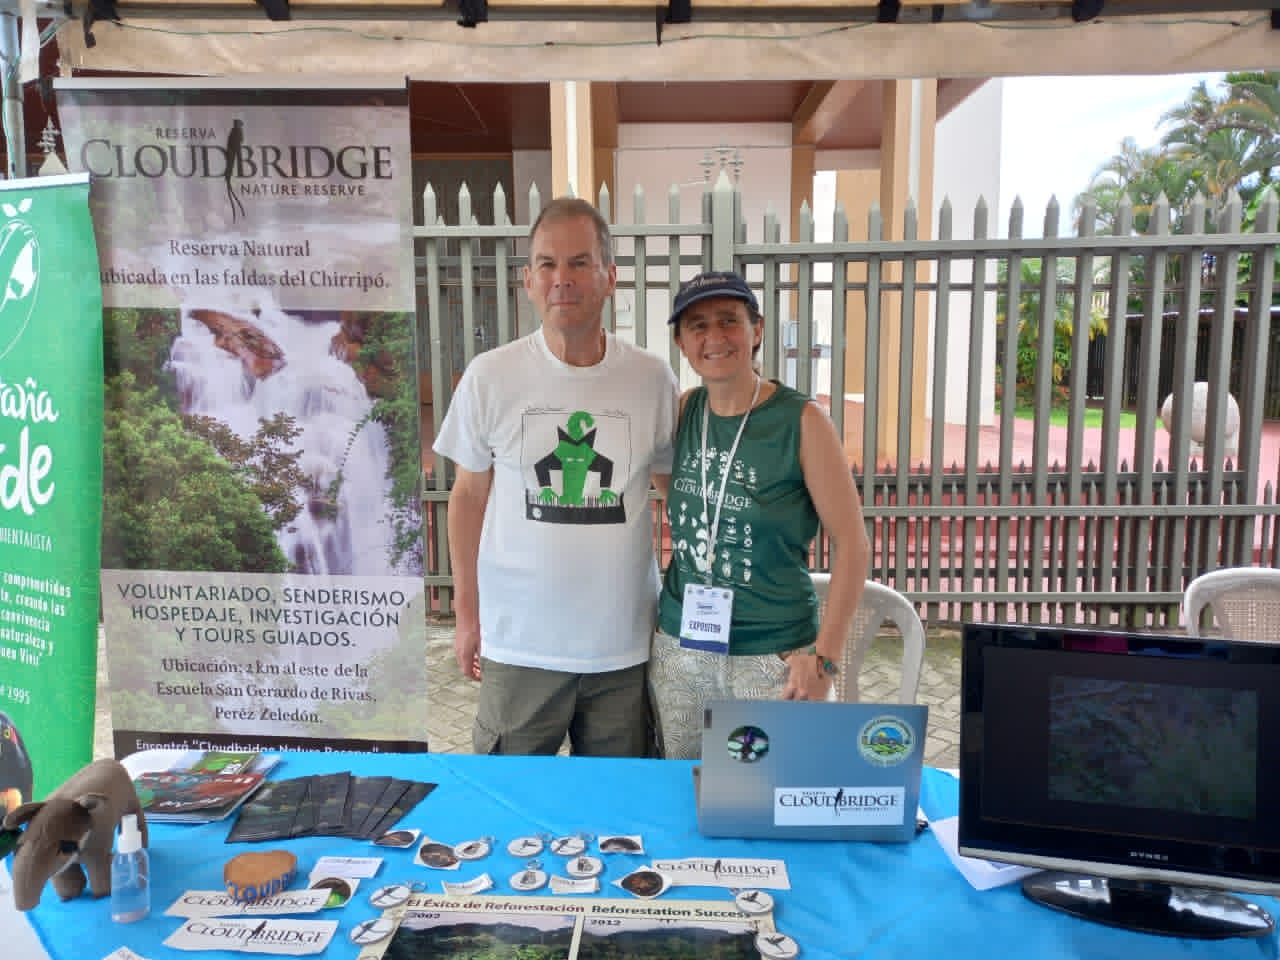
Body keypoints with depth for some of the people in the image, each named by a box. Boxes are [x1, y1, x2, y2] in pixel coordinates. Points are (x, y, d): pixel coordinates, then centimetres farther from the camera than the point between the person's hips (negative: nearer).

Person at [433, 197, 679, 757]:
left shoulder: (652, 378, -3)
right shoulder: (490, 376, -5)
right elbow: (469, 494, 4)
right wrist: (466, 612, 5)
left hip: (626, 643, 1)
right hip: (520, 644, -1)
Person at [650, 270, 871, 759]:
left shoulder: (802, 420, -11)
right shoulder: (685, 410, 2)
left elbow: (851, 542, -10)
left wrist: (825, 655, -13)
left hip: (773, 657, -4)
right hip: (678, 647, 5)